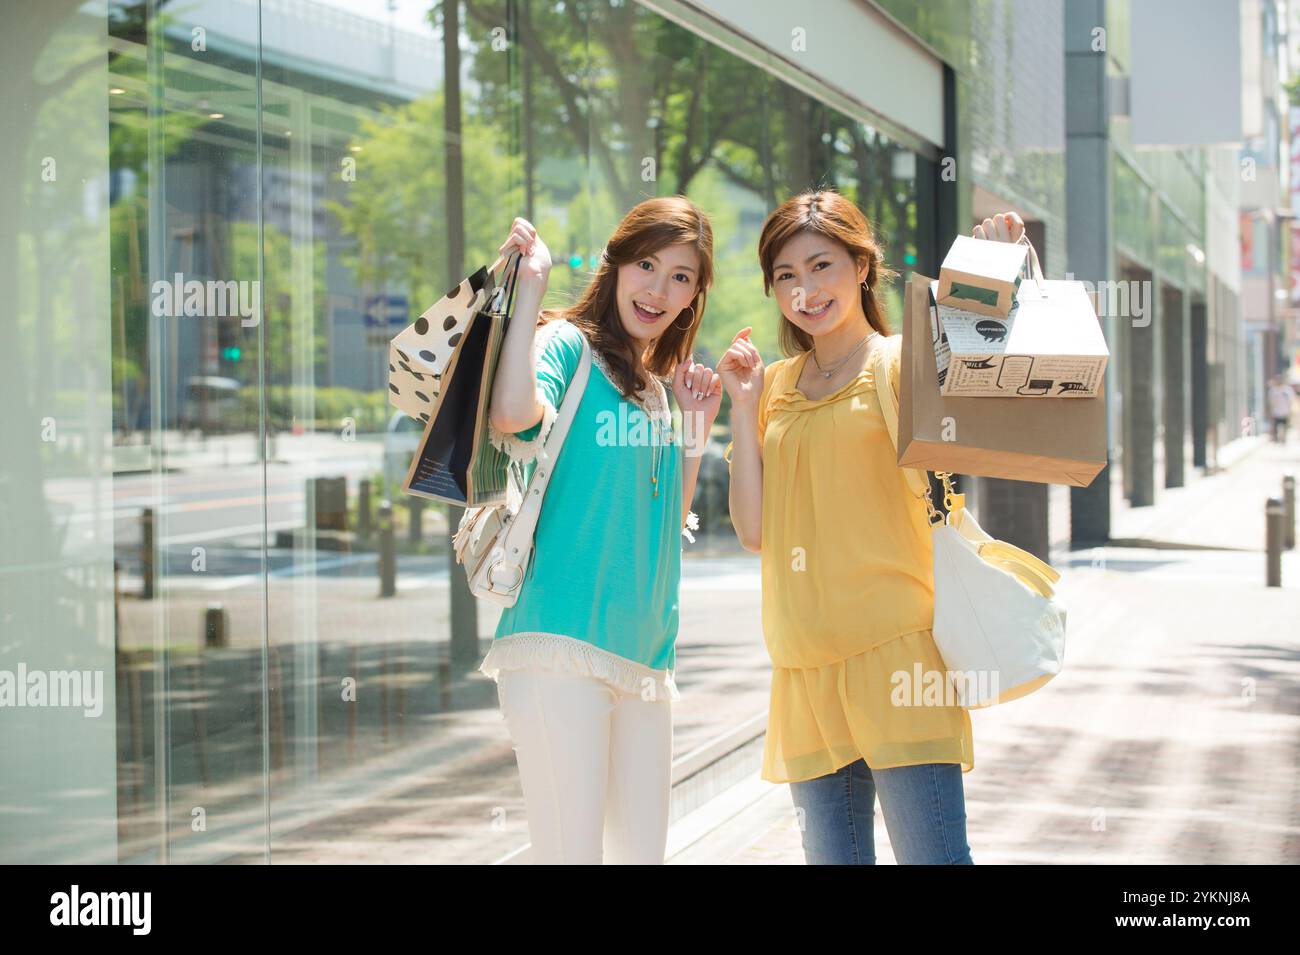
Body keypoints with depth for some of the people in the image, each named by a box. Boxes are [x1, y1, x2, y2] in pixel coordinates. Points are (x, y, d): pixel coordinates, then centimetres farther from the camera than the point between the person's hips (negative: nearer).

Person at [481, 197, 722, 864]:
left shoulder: (661, 389, 21)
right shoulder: (567, 345, -1)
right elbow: (512, 414, -25)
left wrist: (697, 427, 14)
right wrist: (531, 283, -18)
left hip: (645, 652, 8)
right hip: (561, 635, -8)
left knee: (643, 854, 7)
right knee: (572, 856, -12)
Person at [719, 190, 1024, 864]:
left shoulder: (903, 362, 2)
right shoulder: (775, 385, 16)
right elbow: (754, 531, 10)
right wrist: (743, 407, 5)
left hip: (895, 649, -5)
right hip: (804, 665, 5)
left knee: (931, 854, -10)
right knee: (830, 856, 8)